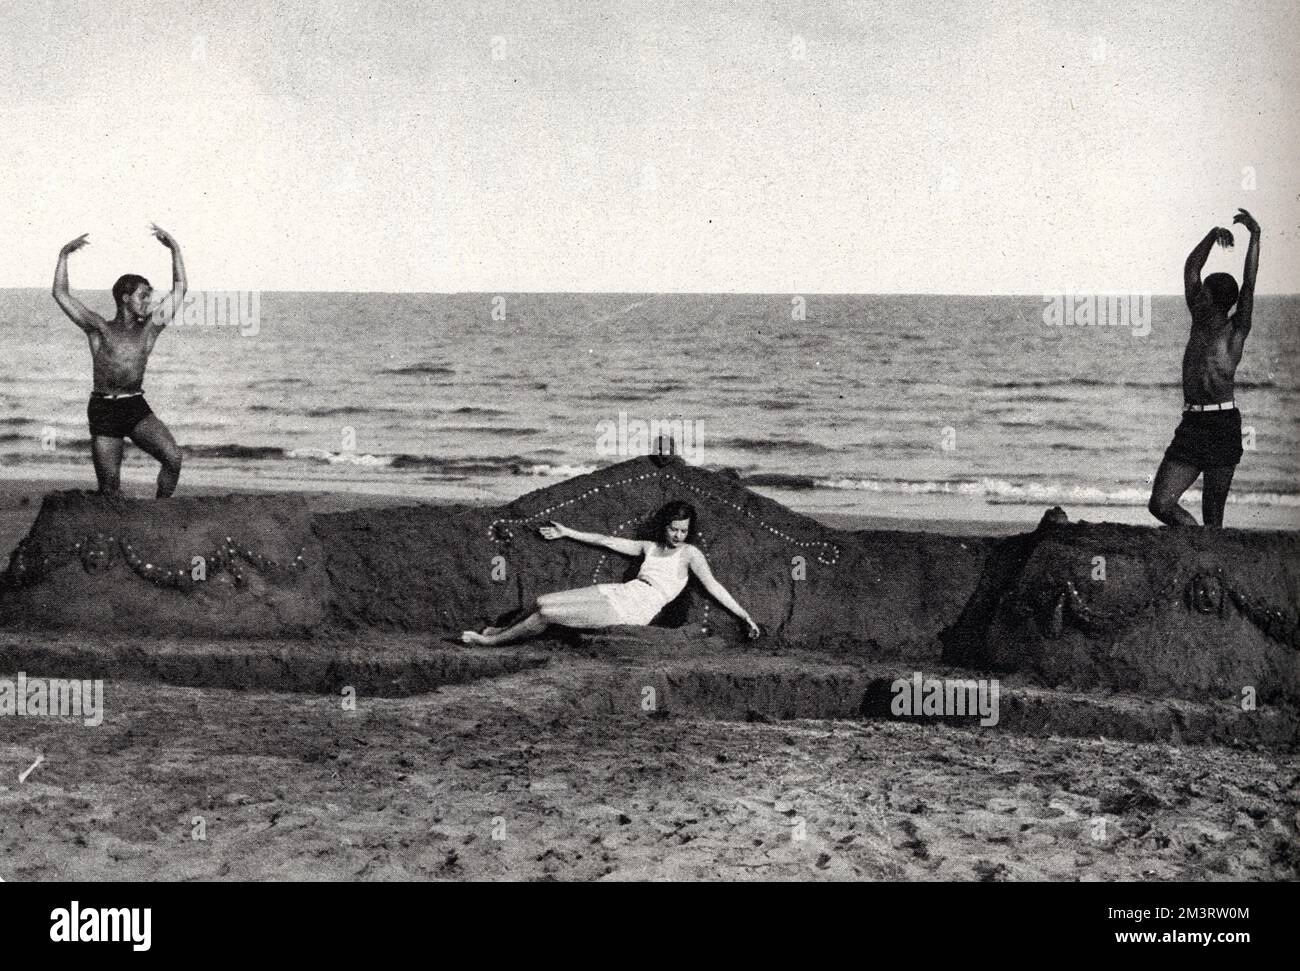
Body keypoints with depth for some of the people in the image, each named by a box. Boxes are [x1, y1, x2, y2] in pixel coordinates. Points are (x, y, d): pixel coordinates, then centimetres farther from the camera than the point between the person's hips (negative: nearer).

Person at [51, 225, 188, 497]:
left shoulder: (149, 328, 7)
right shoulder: (100, 329, 2)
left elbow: (179, 289, 8)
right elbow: (61, 294, -1)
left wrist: (175, 249, 5)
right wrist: (64, 255, -4)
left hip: (137, 408, 2)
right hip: (103, 410, -2)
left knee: (173, 457, -19)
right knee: (109, 484, -3)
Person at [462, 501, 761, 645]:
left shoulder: (689, 553, 0)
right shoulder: (650, 547, 19)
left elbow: (713, 586, -5)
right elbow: (607, 541, 26)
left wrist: (746, 617, -12)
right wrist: (567, 532, 34)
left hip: (633, 610, -6)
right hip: (619, 593, 6)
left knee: (547, 614, -13)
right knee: (543, 602, -3)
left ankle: (491, 640, 3)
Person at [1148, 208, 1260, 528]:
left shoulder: (1236, 330, 1)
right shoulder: (1199, 322, 16)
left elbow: (1249, 284, -8)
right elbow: (1190, 270, 15)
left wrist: (1255, 236, -11)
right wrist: (1212, 236, 6)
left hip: (1223, 426, -6)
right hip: (1191, 425, 6)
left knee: (1213, 516, -3)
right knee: (1160, 505, -4)